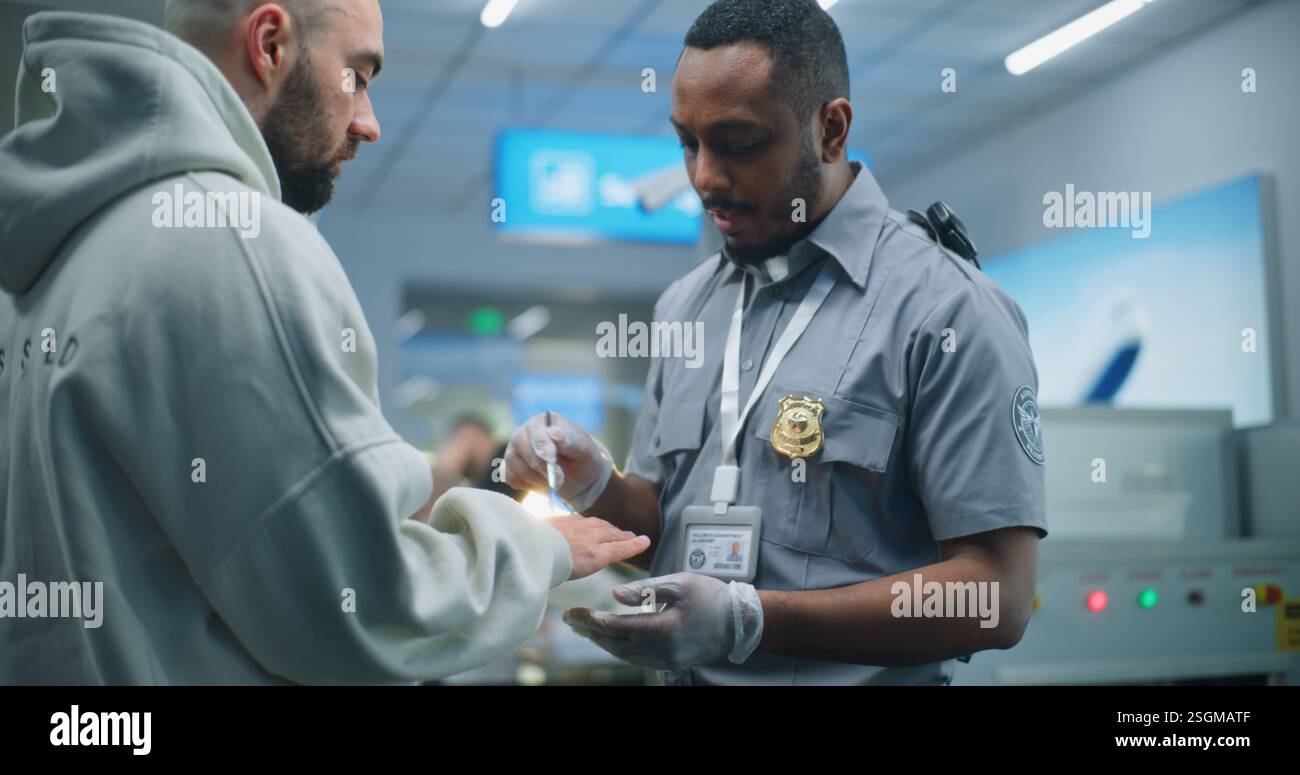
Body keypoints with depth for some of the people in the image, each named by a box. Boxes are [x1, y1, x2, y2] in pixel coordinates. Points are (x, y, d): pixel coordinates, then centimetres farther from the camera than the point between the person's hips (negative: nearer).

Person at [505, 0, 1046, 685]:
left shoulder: (946, 310, -15)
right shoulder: (685, 303, 5)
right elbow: (664, 526, 11)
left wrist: (748, 621, -25)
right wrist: (596, 487, -10)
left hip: (856, 674, -5)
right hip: (685, 673, 6)